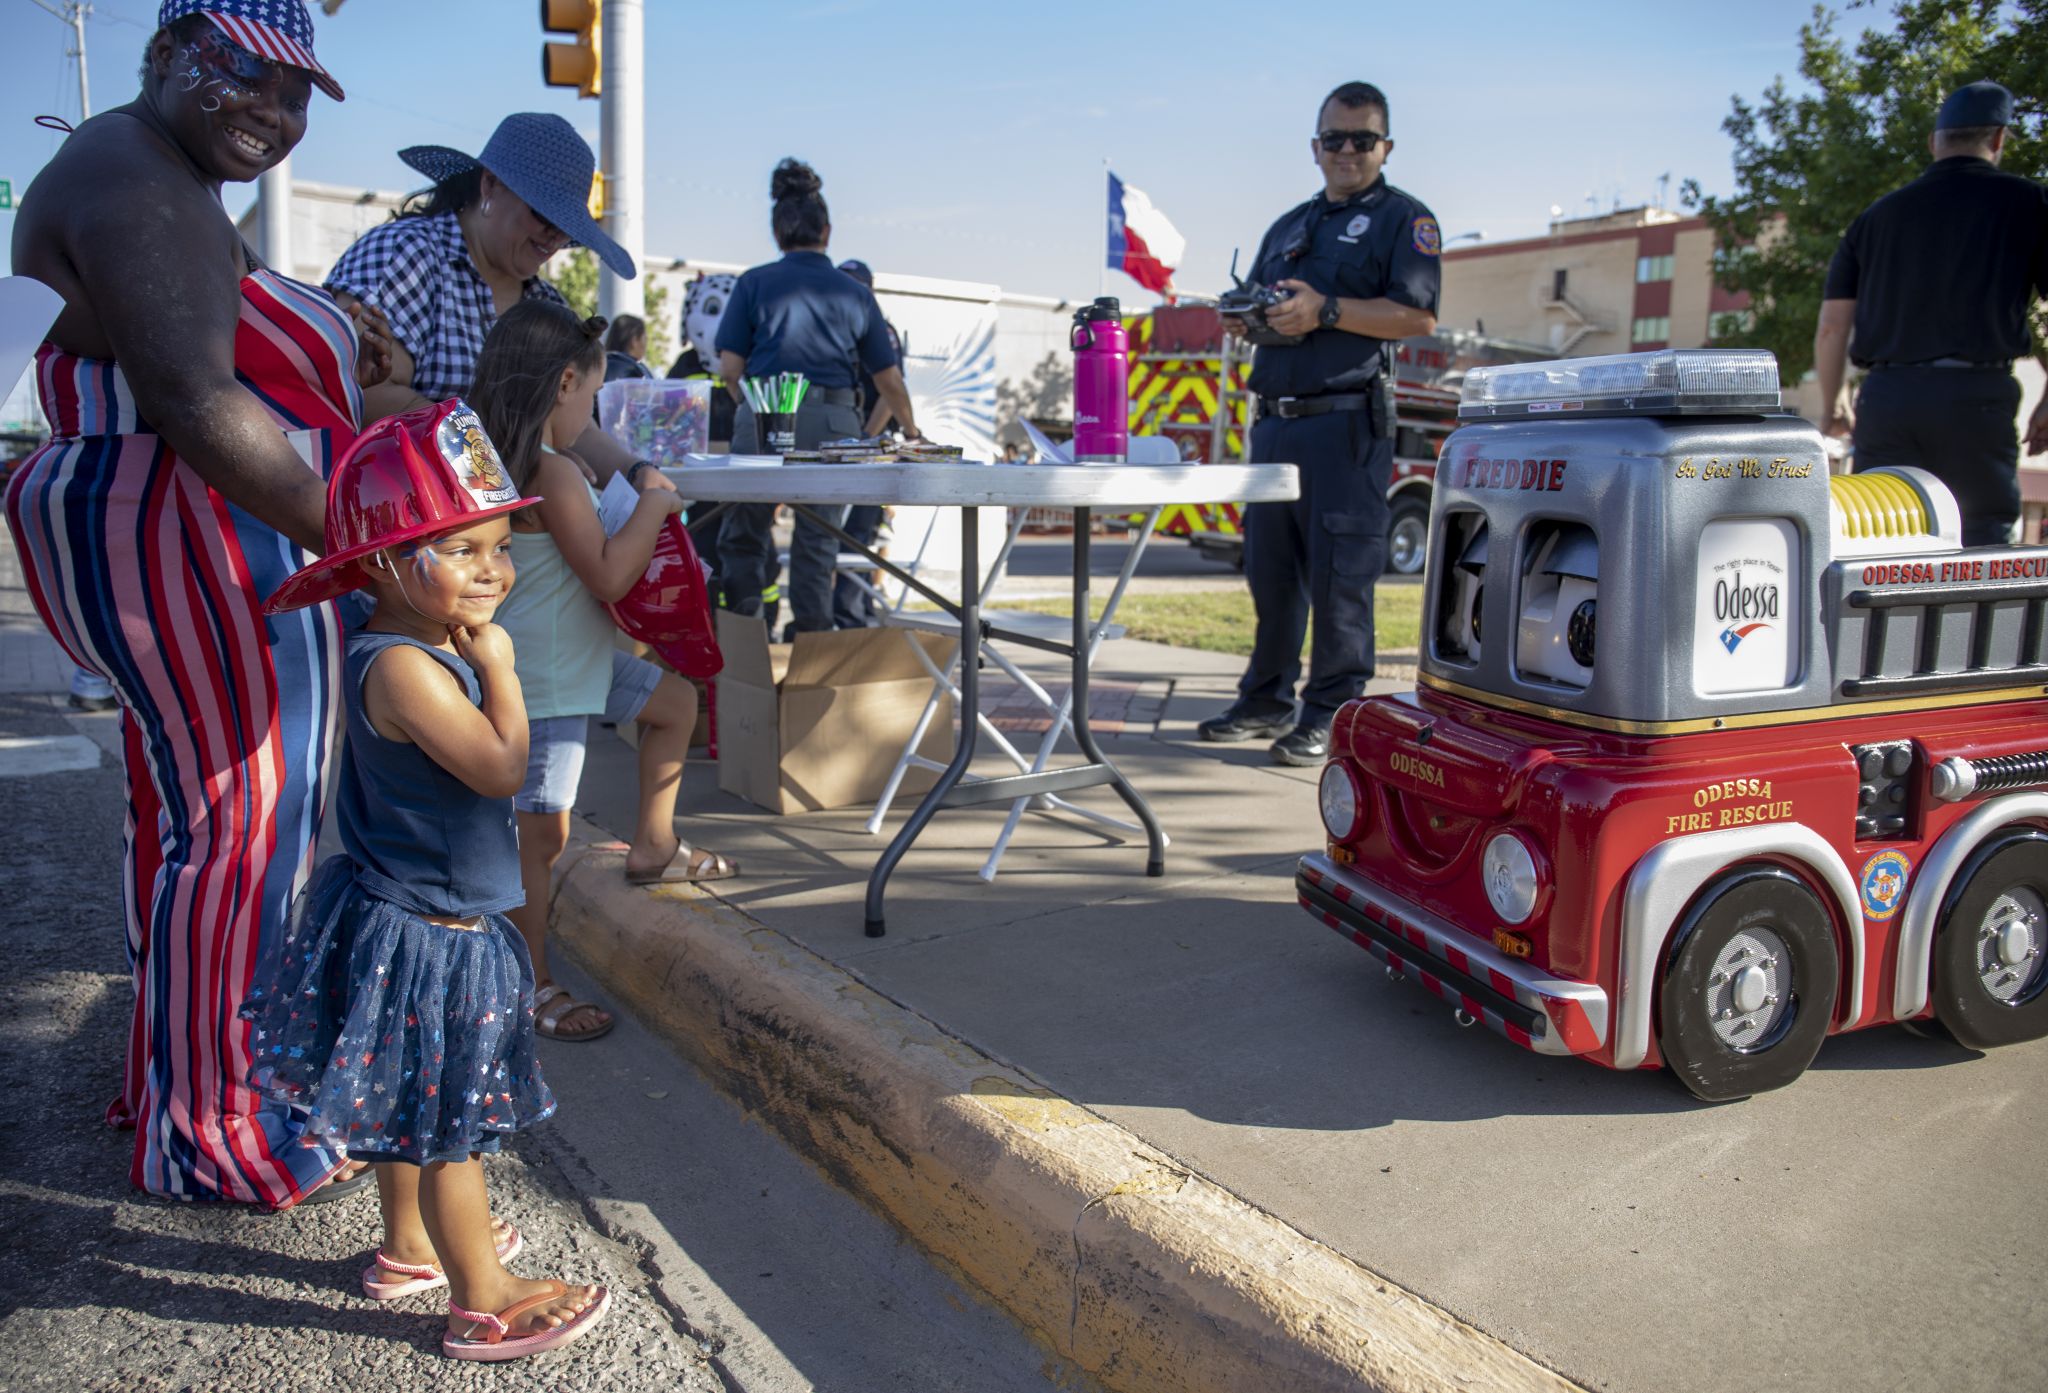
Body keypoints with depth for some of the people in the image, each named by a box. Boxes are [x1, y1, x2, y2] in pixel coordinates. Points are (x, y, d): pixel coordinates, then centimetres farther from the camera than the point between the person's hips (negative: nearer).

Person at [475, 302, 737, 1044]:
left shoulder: (498, 463, 6)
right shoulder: (554, 474, -23)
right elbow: (607, 576, -23)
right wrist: (653, 507, -11)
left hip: (578, 657, 10)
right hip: (544, 682, -10)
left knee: (675, 701, 24)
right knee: (542, 832, -1)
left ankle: (653, 846, 34)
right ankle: (532, 984, 12)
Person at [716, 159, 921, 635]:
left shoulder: (754, 284, 5)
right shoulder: (855, 294, 10)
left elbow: (730, 368, 1)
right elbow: (888, 379, 14)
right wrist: (911, 430, 29)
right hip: (833, 422, 1)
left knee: (744, 536, 11)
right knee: (817, 542, 10)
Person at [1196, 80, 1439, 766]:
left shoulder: (1403, 218, 4)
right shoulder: (1289, 226, 24)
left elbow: (1418, 315, -10)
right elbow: (1252, 311, 26)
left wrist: (1325, 310, -18)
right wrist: (1244, 317, 2)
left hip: (1347, 423, -7)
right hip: (1275, 421, 7)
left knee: (1339, 573, -5)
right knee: (1269, 567, 10)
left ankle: (1332, 713, 2)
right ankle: (1266, 699, 22)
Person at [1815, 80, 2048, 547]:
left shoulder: (1878, 215, 14)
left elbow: (1832, 326, 11)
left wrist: (1832, 408, 22)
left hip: (1885, 395, 3)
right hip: (1976, 394, -2)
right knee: (1985, 541, 5)